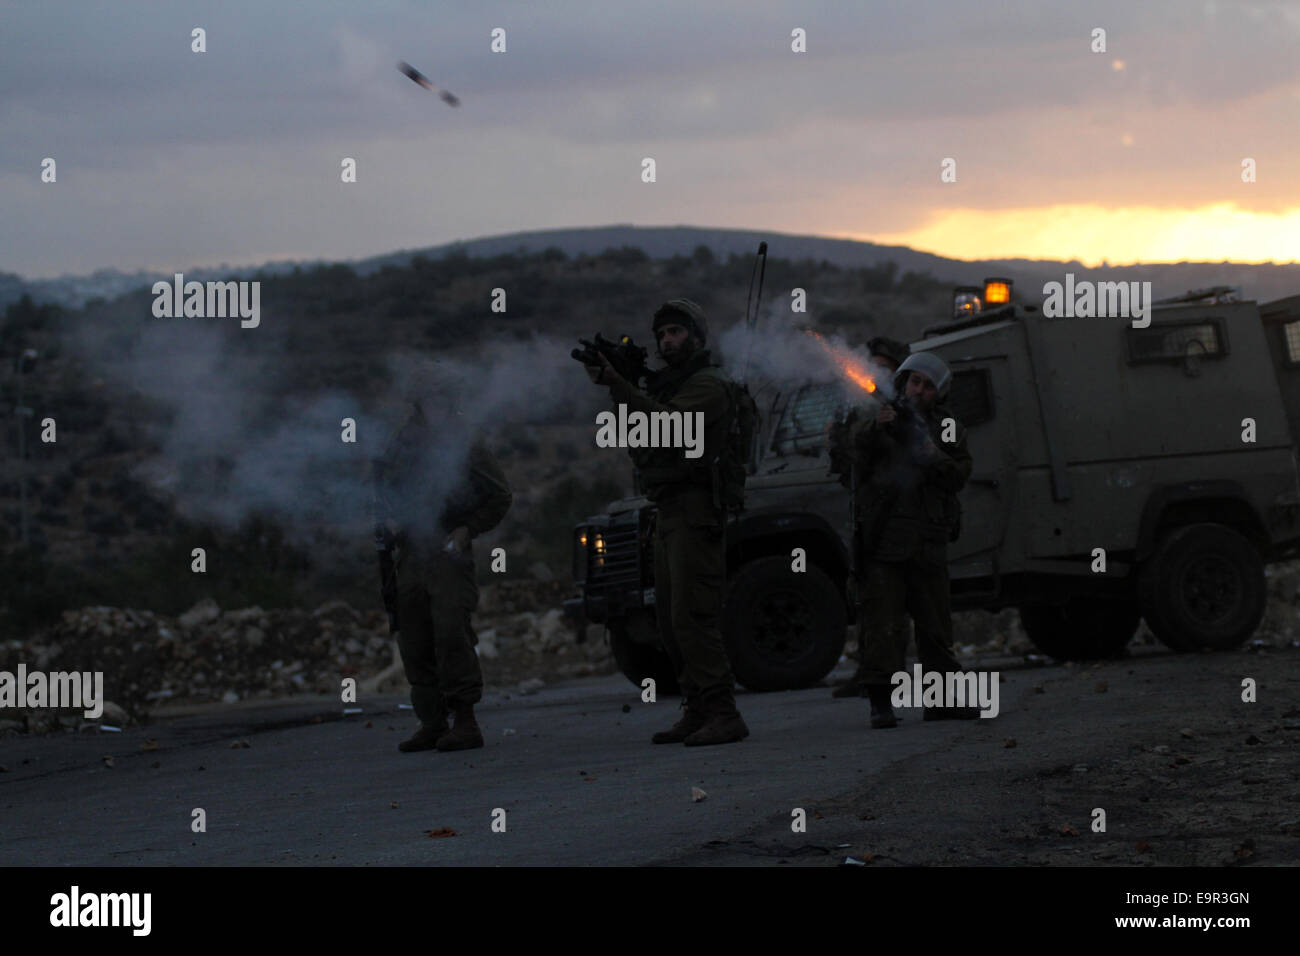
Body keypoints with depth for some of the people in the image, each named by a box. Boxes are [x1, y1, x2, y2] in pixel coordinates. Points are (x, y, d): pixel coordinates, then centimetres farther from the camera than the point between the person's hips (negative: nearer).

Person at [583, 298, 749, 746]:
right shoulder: (668, 384, 23)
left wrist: (619, 384, -26)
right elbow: (640, 446, 13)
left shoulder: (708, 385, -7)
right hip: (668, 514, 10)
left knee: (691, 617, -16)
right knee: (671, 622, 10)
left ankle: (723, 715, -19)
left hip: (695, 512, -10)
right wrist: (612, 383, 1)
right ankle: (697, 713, 14)